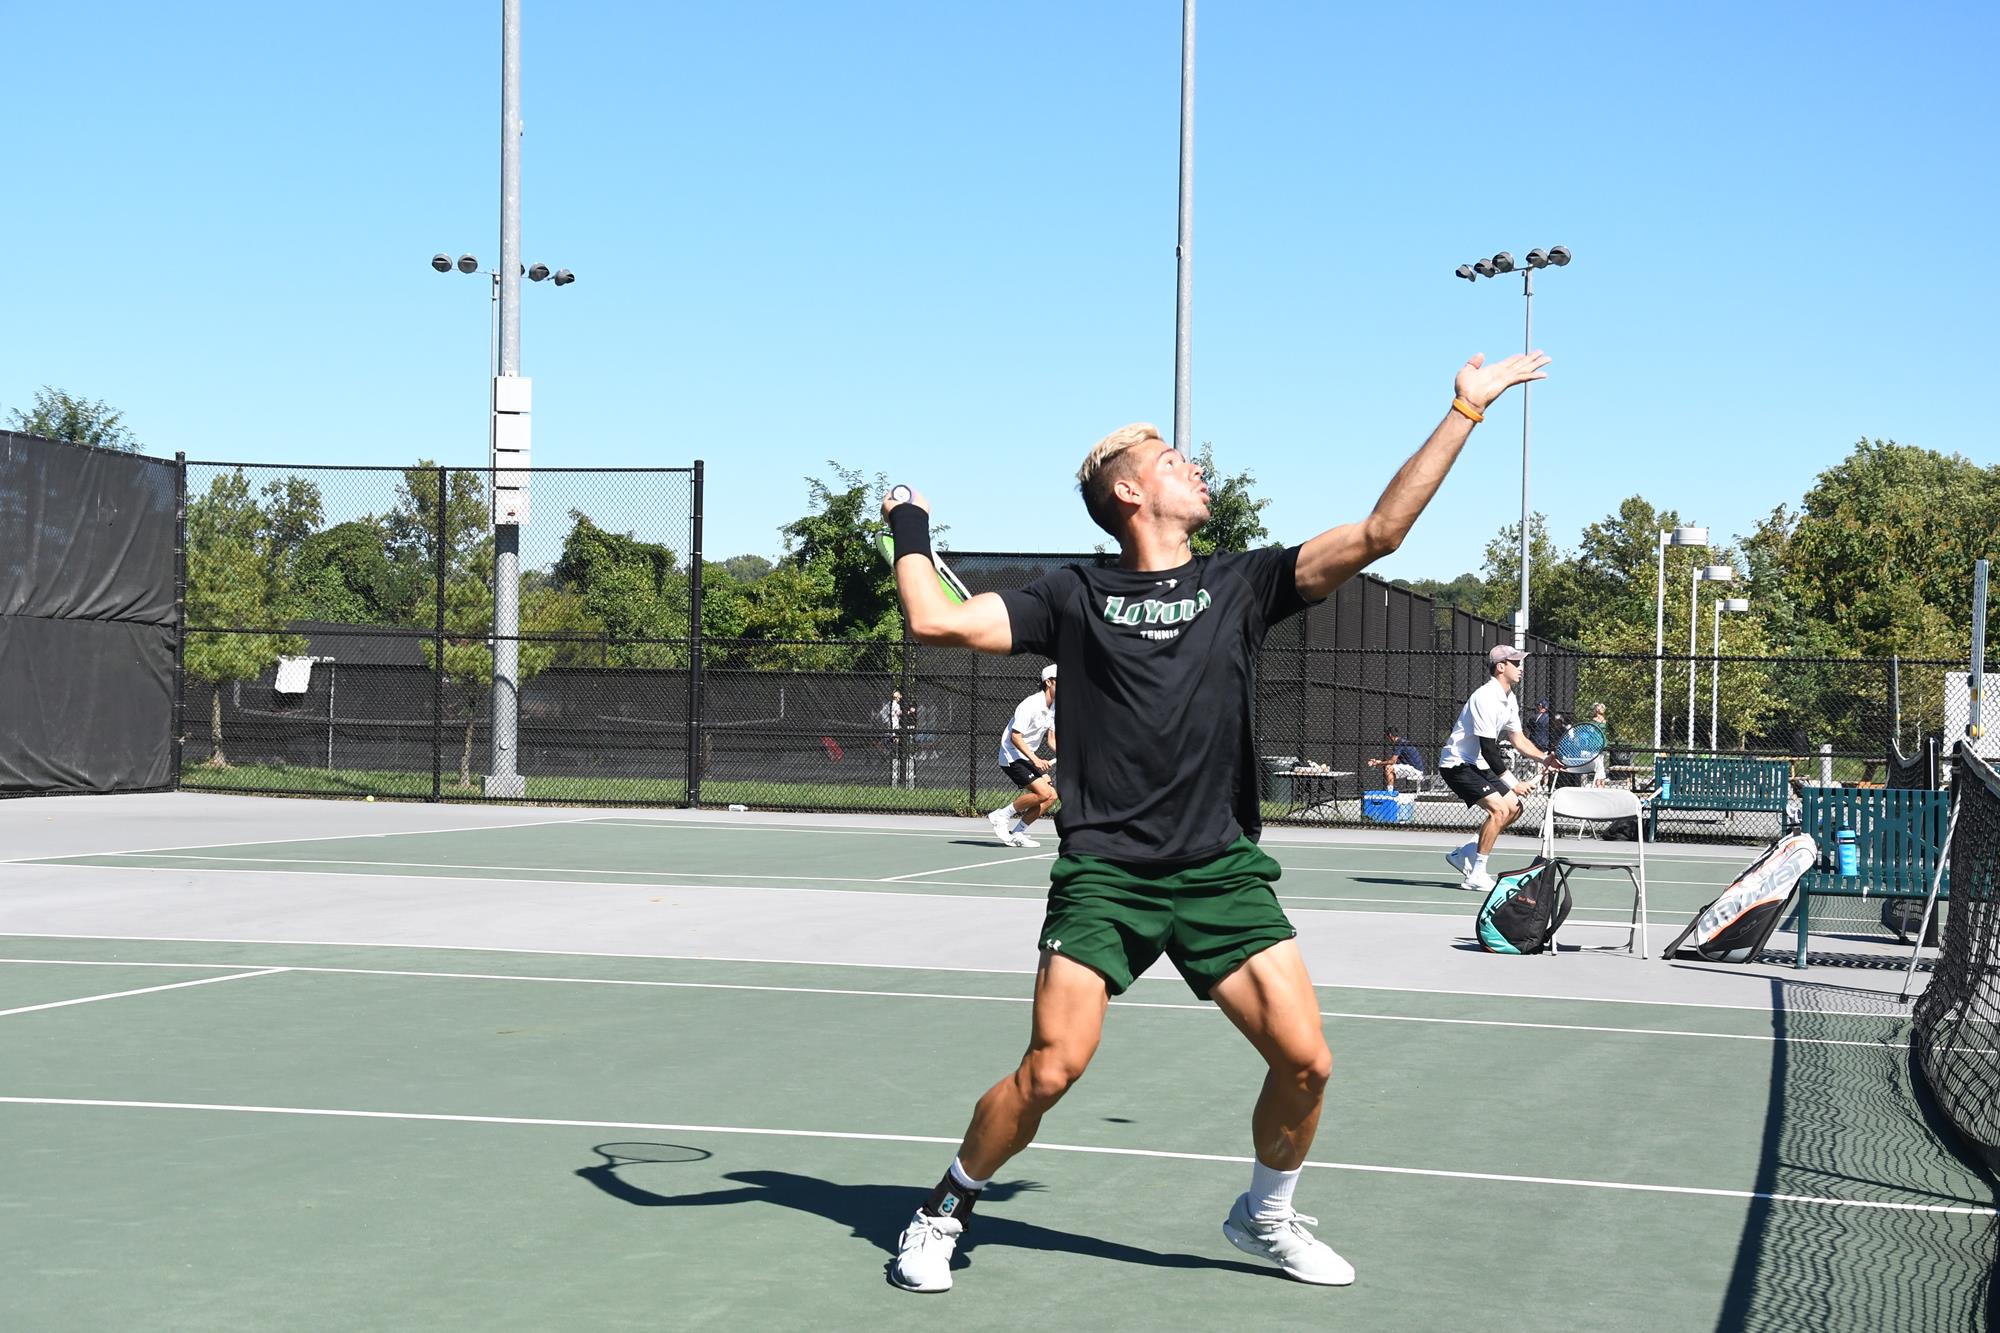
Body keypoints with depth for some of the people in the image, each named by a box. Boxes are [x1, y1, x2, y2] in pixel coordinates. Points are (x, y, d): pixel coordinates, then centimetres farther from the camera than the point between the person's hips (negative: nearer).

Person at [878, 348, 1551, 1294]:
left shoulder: (1242, 584, 9)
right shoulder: (1075, 598, 5)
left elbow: (1377, 533, 2)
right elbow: (936, 621, -2)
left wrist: (1466, 411, 0)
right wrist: (910, 535, 12)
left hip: (1221, 871, 3)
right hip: (1104, 872, -3)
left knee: (1305, 1061, -4)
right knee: (1050, 1073, -11)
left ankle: (1264, 1217, 24)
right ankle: (942, 1213, 14)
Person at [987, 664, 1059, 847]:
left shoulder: (1054, 707, 8)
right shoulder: (1030, 705, -21)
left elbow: (1051, 739, 14)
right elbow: (1015, 737, -22)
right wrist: (1035, 760, -27)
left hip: (1031, 756, 9)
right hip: (1013, 756, -9)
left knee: (1051, 797, -1)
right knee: (1043, 793, -22)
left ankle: (1016, 833, 8)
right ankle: (1001, 816, -6)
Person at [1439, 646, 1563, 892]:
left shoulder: (1509, 700, 9)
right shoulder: (1486, 698, -23)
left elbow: (1518, 740, 14)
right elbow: (1488, 749, -26)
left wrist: (1545, 757, -2)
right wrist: (1513, 783, -23)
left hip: (1478, 765, 10)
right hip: (1457, 764, -10)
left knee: (1514, 808, 9)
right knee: (1499, 809, -22)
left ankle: (1463, 854, 15)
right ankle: (1476, 876, -17)